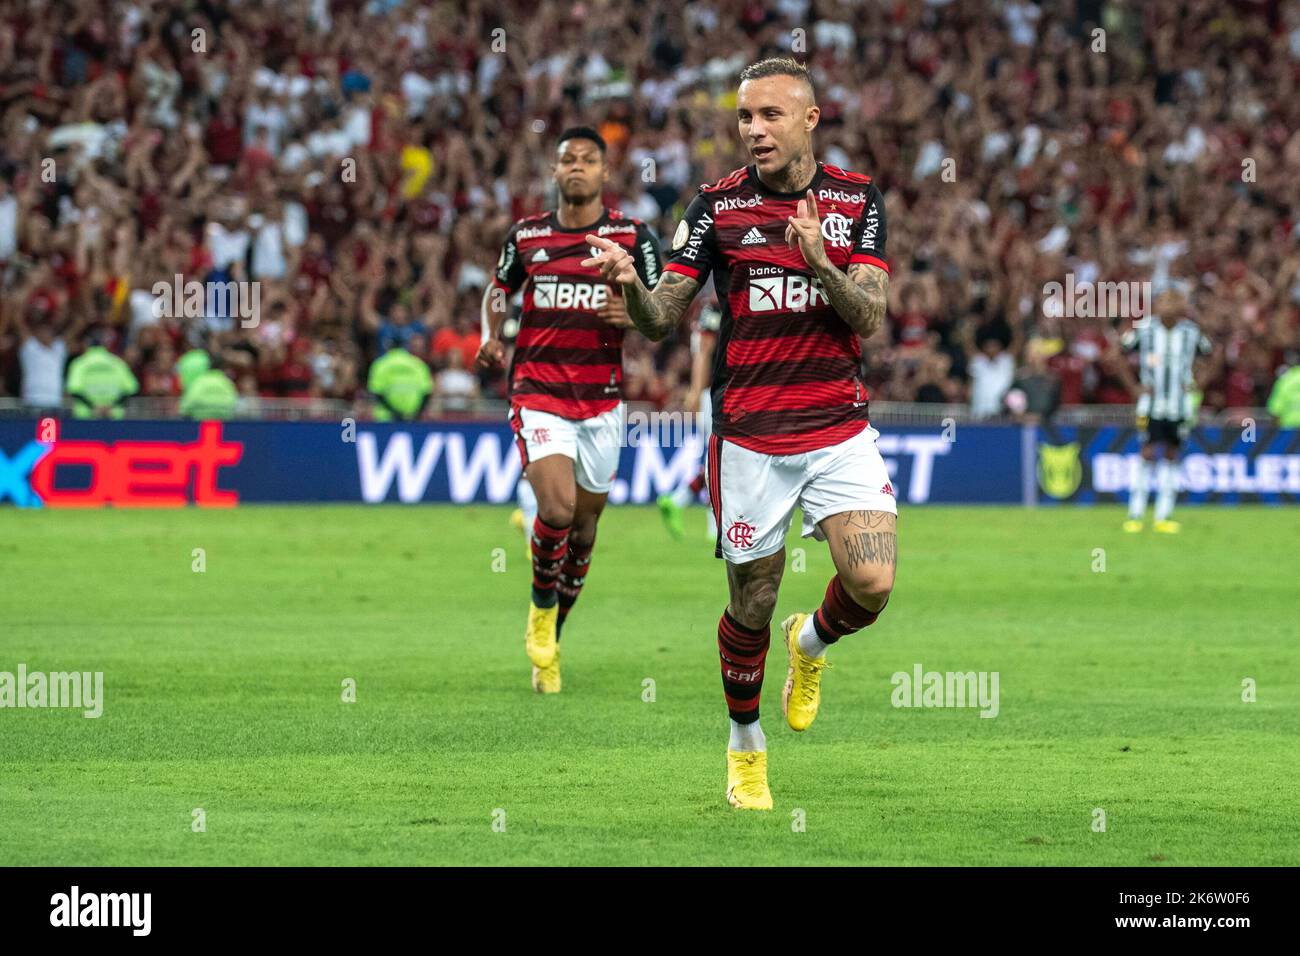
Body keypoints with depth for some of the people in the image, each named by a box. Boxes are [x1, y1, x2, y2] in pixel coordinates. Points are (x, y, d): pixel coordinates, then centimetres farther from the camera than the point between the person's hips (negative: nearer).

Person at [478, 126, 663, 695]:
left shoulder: (633, 237, 1)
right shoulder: (527, 235, 5)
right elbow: (498, 289, 22)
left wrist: (630, 316, -19)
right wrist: (491, 337, 3)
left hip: (601, 401, 1)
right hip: (537, 392, -1)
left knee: (584, 525, 8)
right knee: (557, 508, -21)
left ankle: (549, 643, 27)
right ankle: (541, 612, 5)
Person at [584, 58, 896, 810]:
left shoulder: (857, 200, 2)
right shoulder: (717, 206, -1)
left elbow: (869, 317, -6)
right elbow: (662, 319, -3)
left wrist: (819, 263, -24)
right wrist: (631, 281, -25)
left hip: (841, 430, 1)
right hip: (749, 435, -1)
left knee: (872, 585, -15)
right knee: (752, 605, 3)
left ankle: (812, 645, 20)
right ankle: (745, 742, 28)